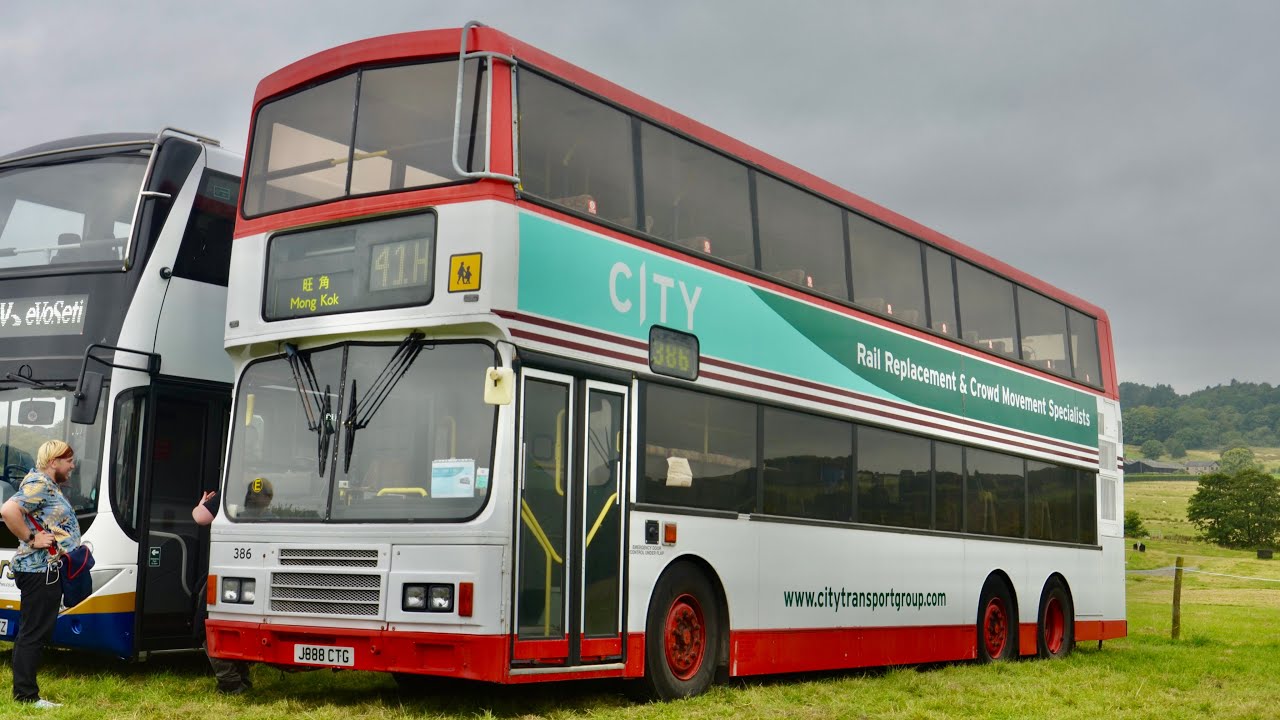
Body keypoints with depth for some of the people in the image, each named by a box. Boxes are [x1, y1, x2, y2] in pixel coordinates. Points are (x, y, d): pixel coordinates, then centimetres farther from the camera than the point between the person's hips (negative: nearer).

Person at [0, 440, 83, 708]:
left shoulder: (51, 486, 17)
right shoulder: (39, 485, -14)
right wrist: (31, 540, -20)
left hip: (48, 570, 10)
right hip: (40, 570, -10)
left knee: (34, 633, 14)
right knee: (34, 633, -6)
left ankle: (24, 691, 20)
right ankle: (26, 695, -1)